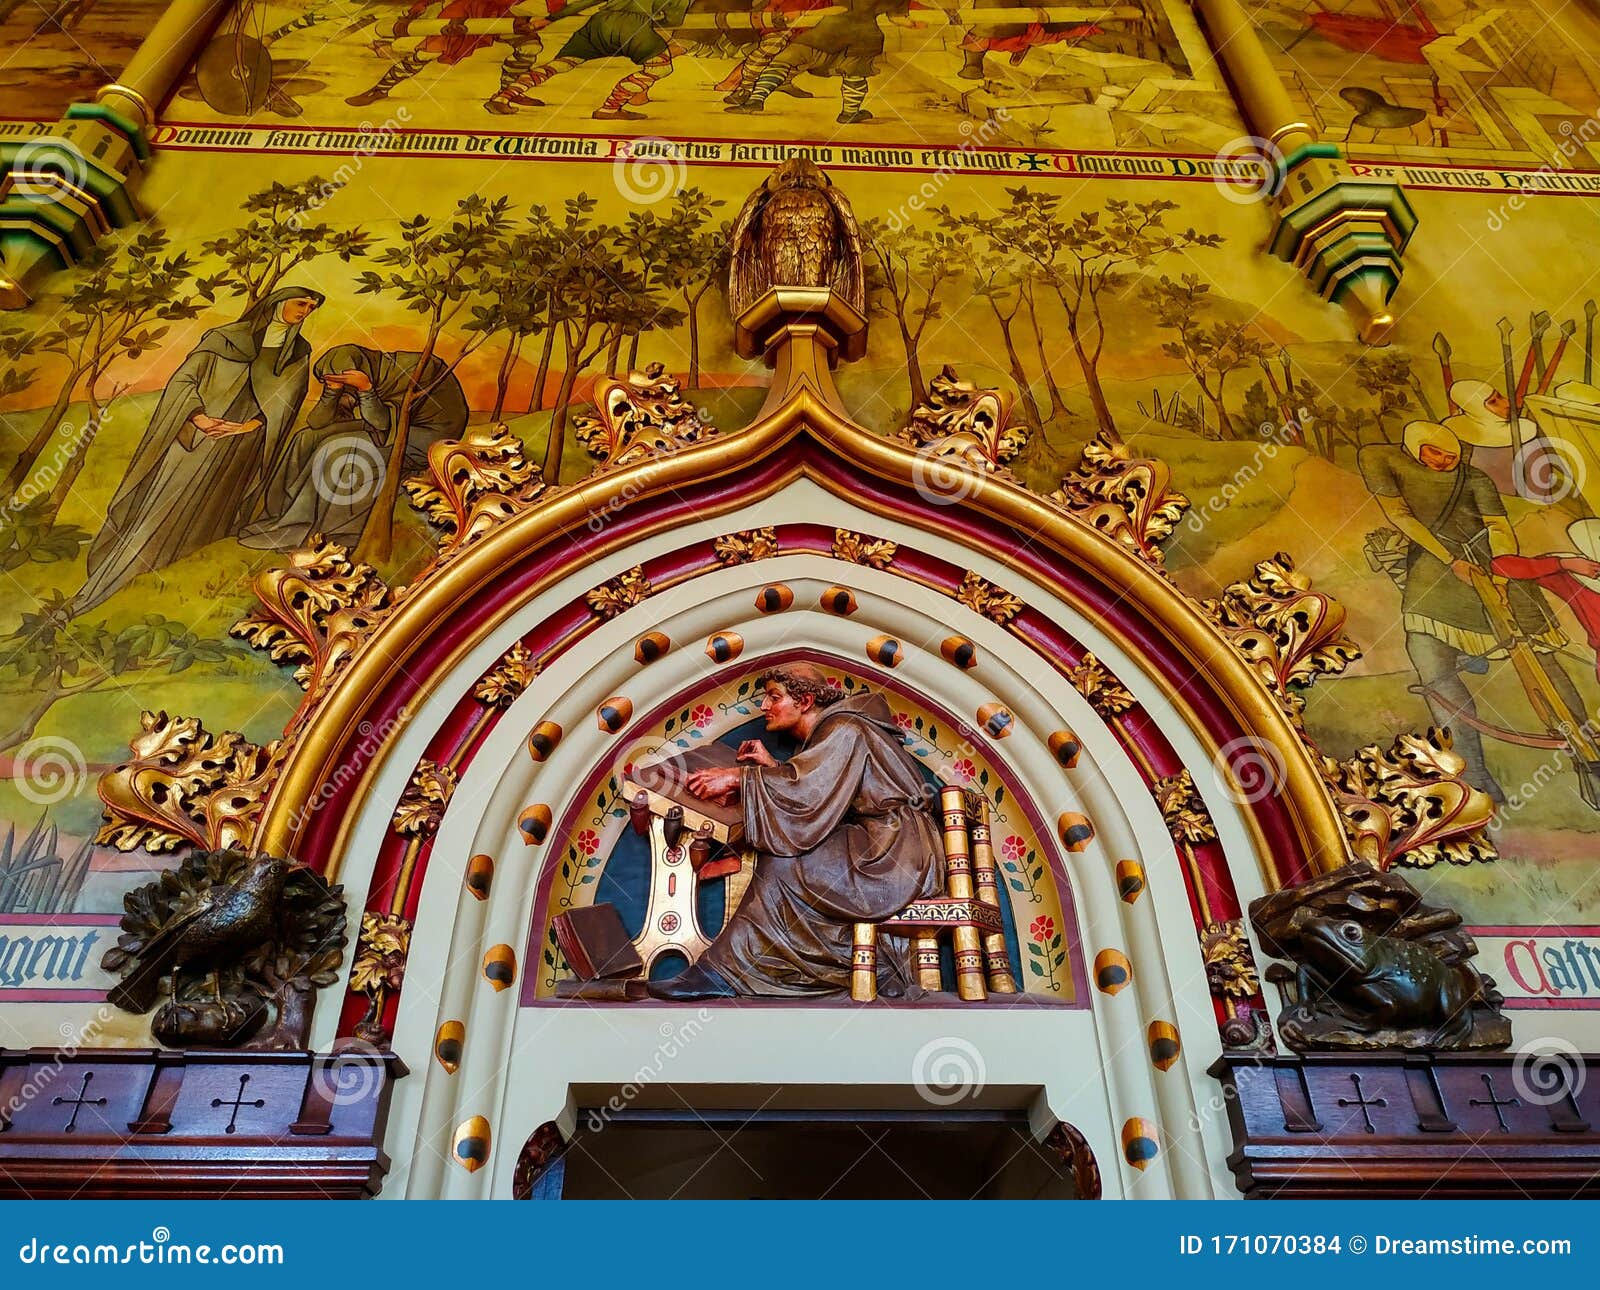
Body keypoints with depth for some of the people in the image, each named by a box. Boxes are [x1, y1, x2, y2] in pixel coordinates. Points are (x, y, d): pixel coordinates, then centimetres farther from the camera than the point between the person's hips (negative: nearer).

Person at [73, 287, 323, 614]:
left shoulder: (298, 354, 6)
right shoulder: (223, 338, 0)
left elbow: (287, 403, 0)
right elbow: (183, 380, -3)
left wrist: (247, 426, -13)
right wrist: (199, 418, -19)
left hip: (239, 450, 2)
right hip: (196, 437, -1)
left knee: (205, 508, 6)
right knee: (158, 507, 0)